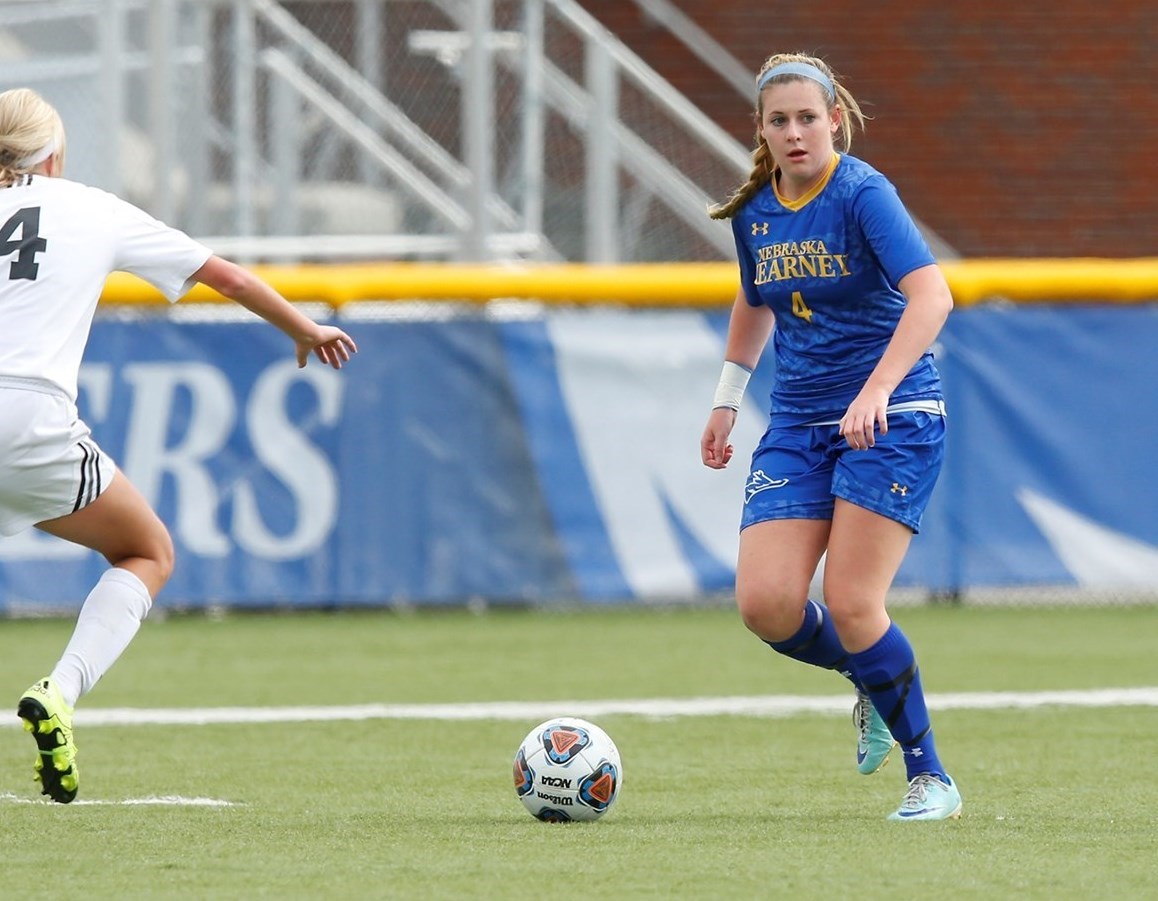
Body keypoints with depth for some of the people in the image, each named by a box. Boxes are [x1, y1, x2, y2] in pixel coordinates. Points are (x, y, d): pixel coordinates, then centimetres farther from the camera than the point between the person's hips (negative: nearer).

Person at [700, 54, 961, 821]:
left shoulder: (863, 195, -15)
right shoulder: (755, 211, 6)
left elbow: (931, 295, -28)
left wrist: (877, 390, -39)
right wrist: (728, 395, 20)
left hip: (893, 419, -6)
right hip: (799, 425, 6)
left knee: (851, 606, -16)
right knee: (767, 605, -10)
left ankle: (932, 778, 1)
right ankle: (874, 683, 21)